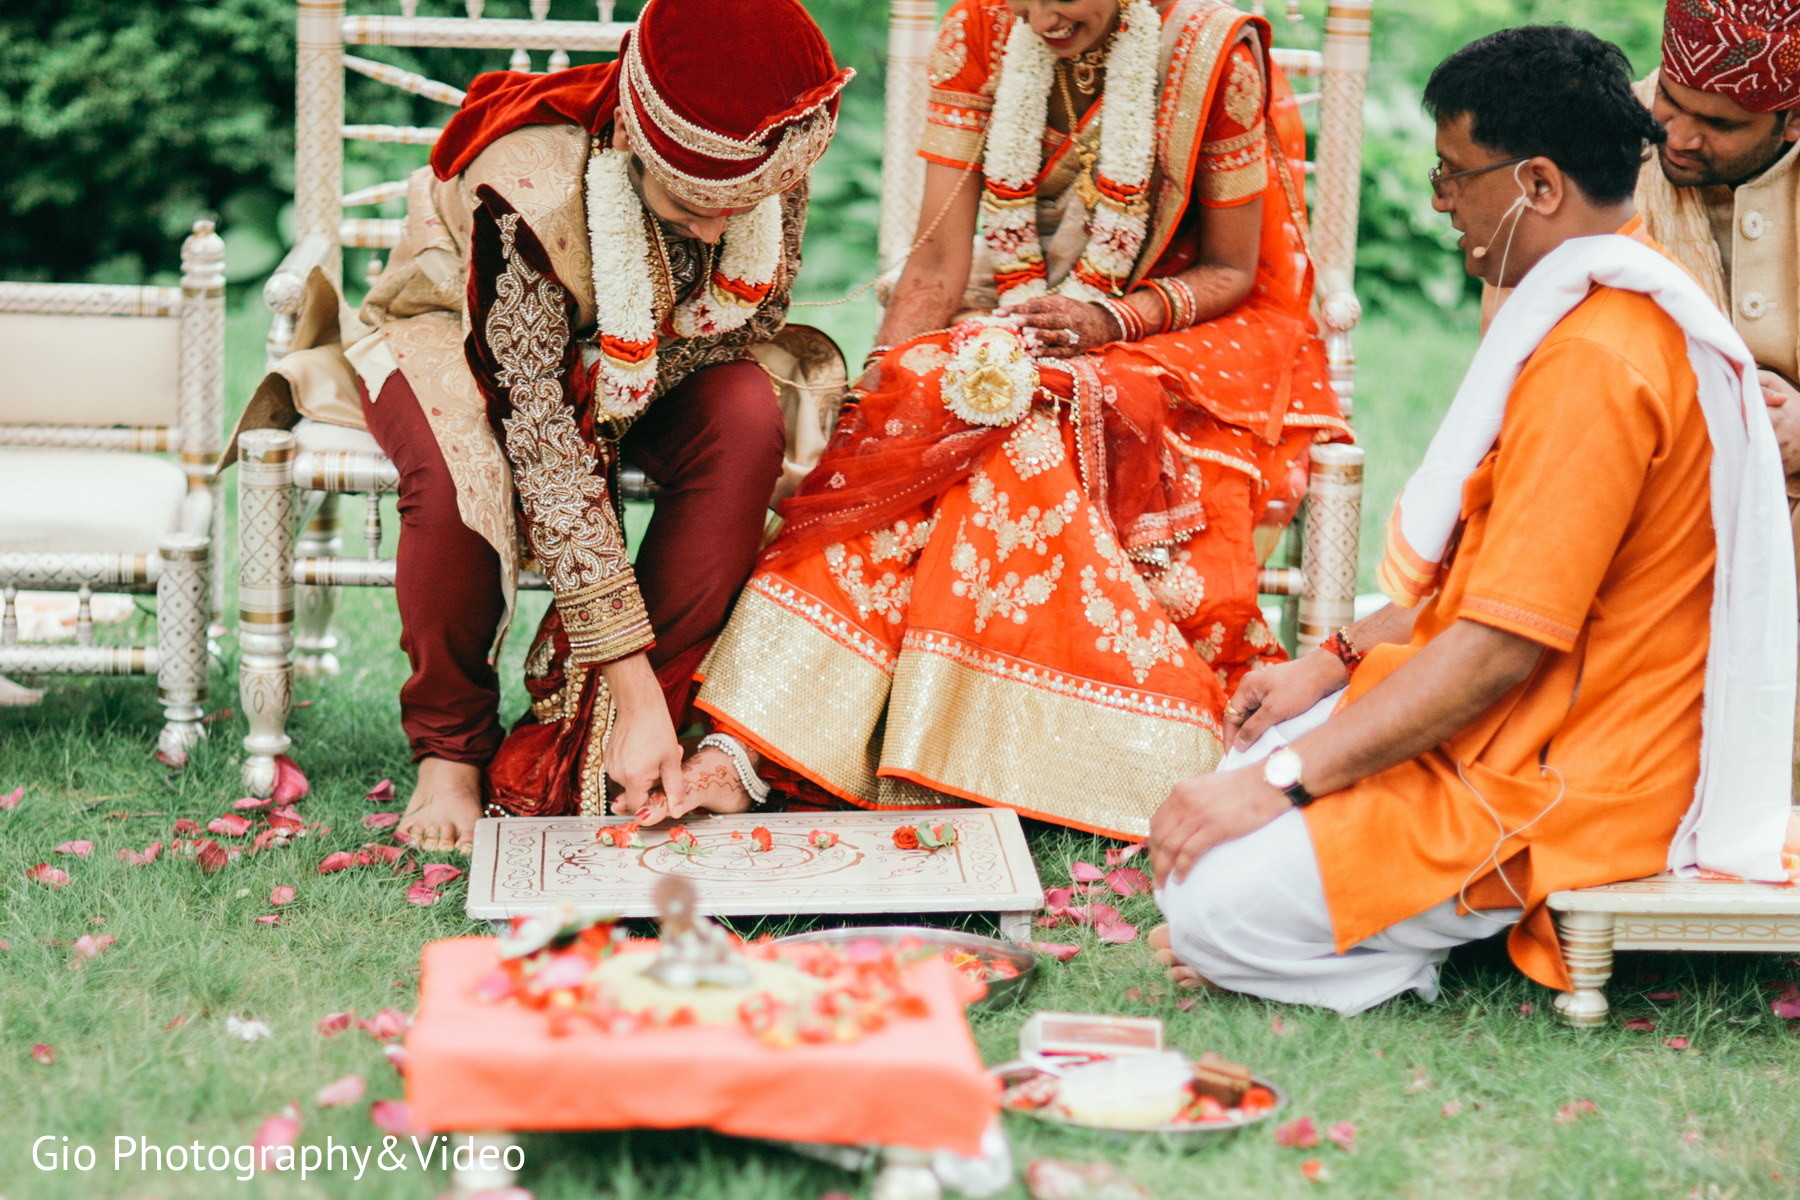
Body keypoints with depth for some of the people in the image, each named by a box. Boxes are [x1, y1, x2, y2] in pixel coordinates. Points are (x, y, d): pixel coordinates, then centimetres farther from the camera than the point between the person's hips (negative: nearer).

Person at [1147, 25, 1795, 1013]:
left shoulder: (1595, 363, -26)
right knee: (1209, 810, 15)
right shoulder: (1620, 314, 9)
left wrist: (1281, 778, -22)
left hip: (1563, 784, -11)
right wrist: (1336, 661, 12)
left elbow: (1502, 645, -27)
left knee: (1212, 904, -17)